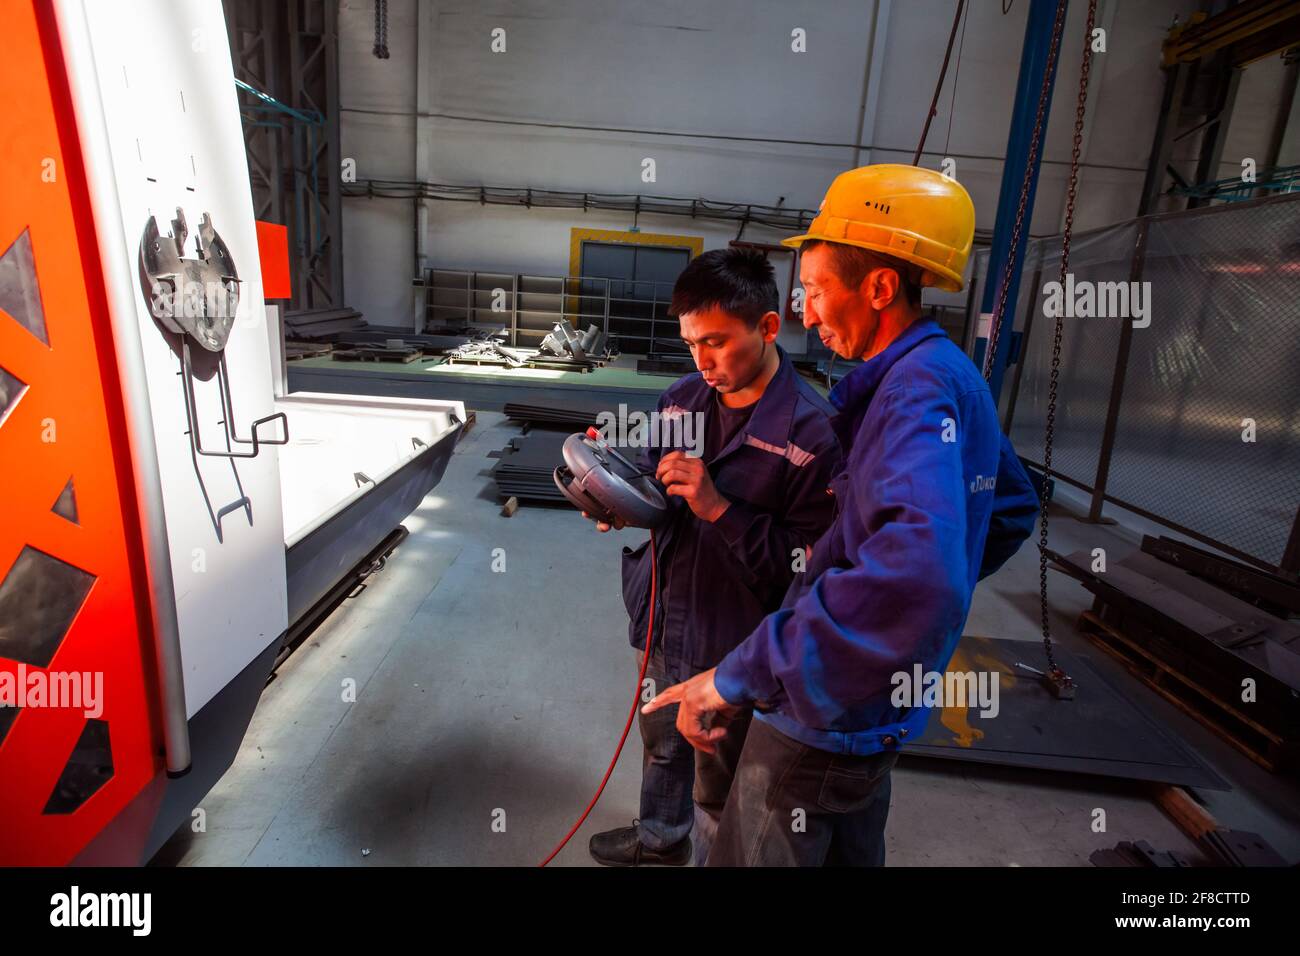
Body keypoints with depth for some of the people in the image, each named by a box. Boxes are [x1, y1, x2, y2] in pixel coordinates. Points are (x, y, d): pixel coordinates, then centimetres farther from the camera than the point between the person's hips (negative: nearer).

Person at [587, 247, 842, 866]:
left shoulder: (813, 431, -21)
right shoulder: (682, 398, -2)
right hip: (659, 624, 6)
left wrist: (717, 507, -29)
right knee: (661, 745, 30)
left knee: (718, 791, 17)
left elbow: (806, 566, -23)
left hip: (731, 651, -6)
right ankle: (660, 836, 59)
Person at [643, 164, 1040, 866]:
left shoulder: (918, 390, -27)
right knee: (851, 853, 30)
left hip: (827, 713, -10)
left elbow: (914, 579, -44)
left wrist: (742, 676, -38)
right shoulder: (950, 374, 5)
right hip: (875, 707, 10)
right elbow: (1012, 508, 18)